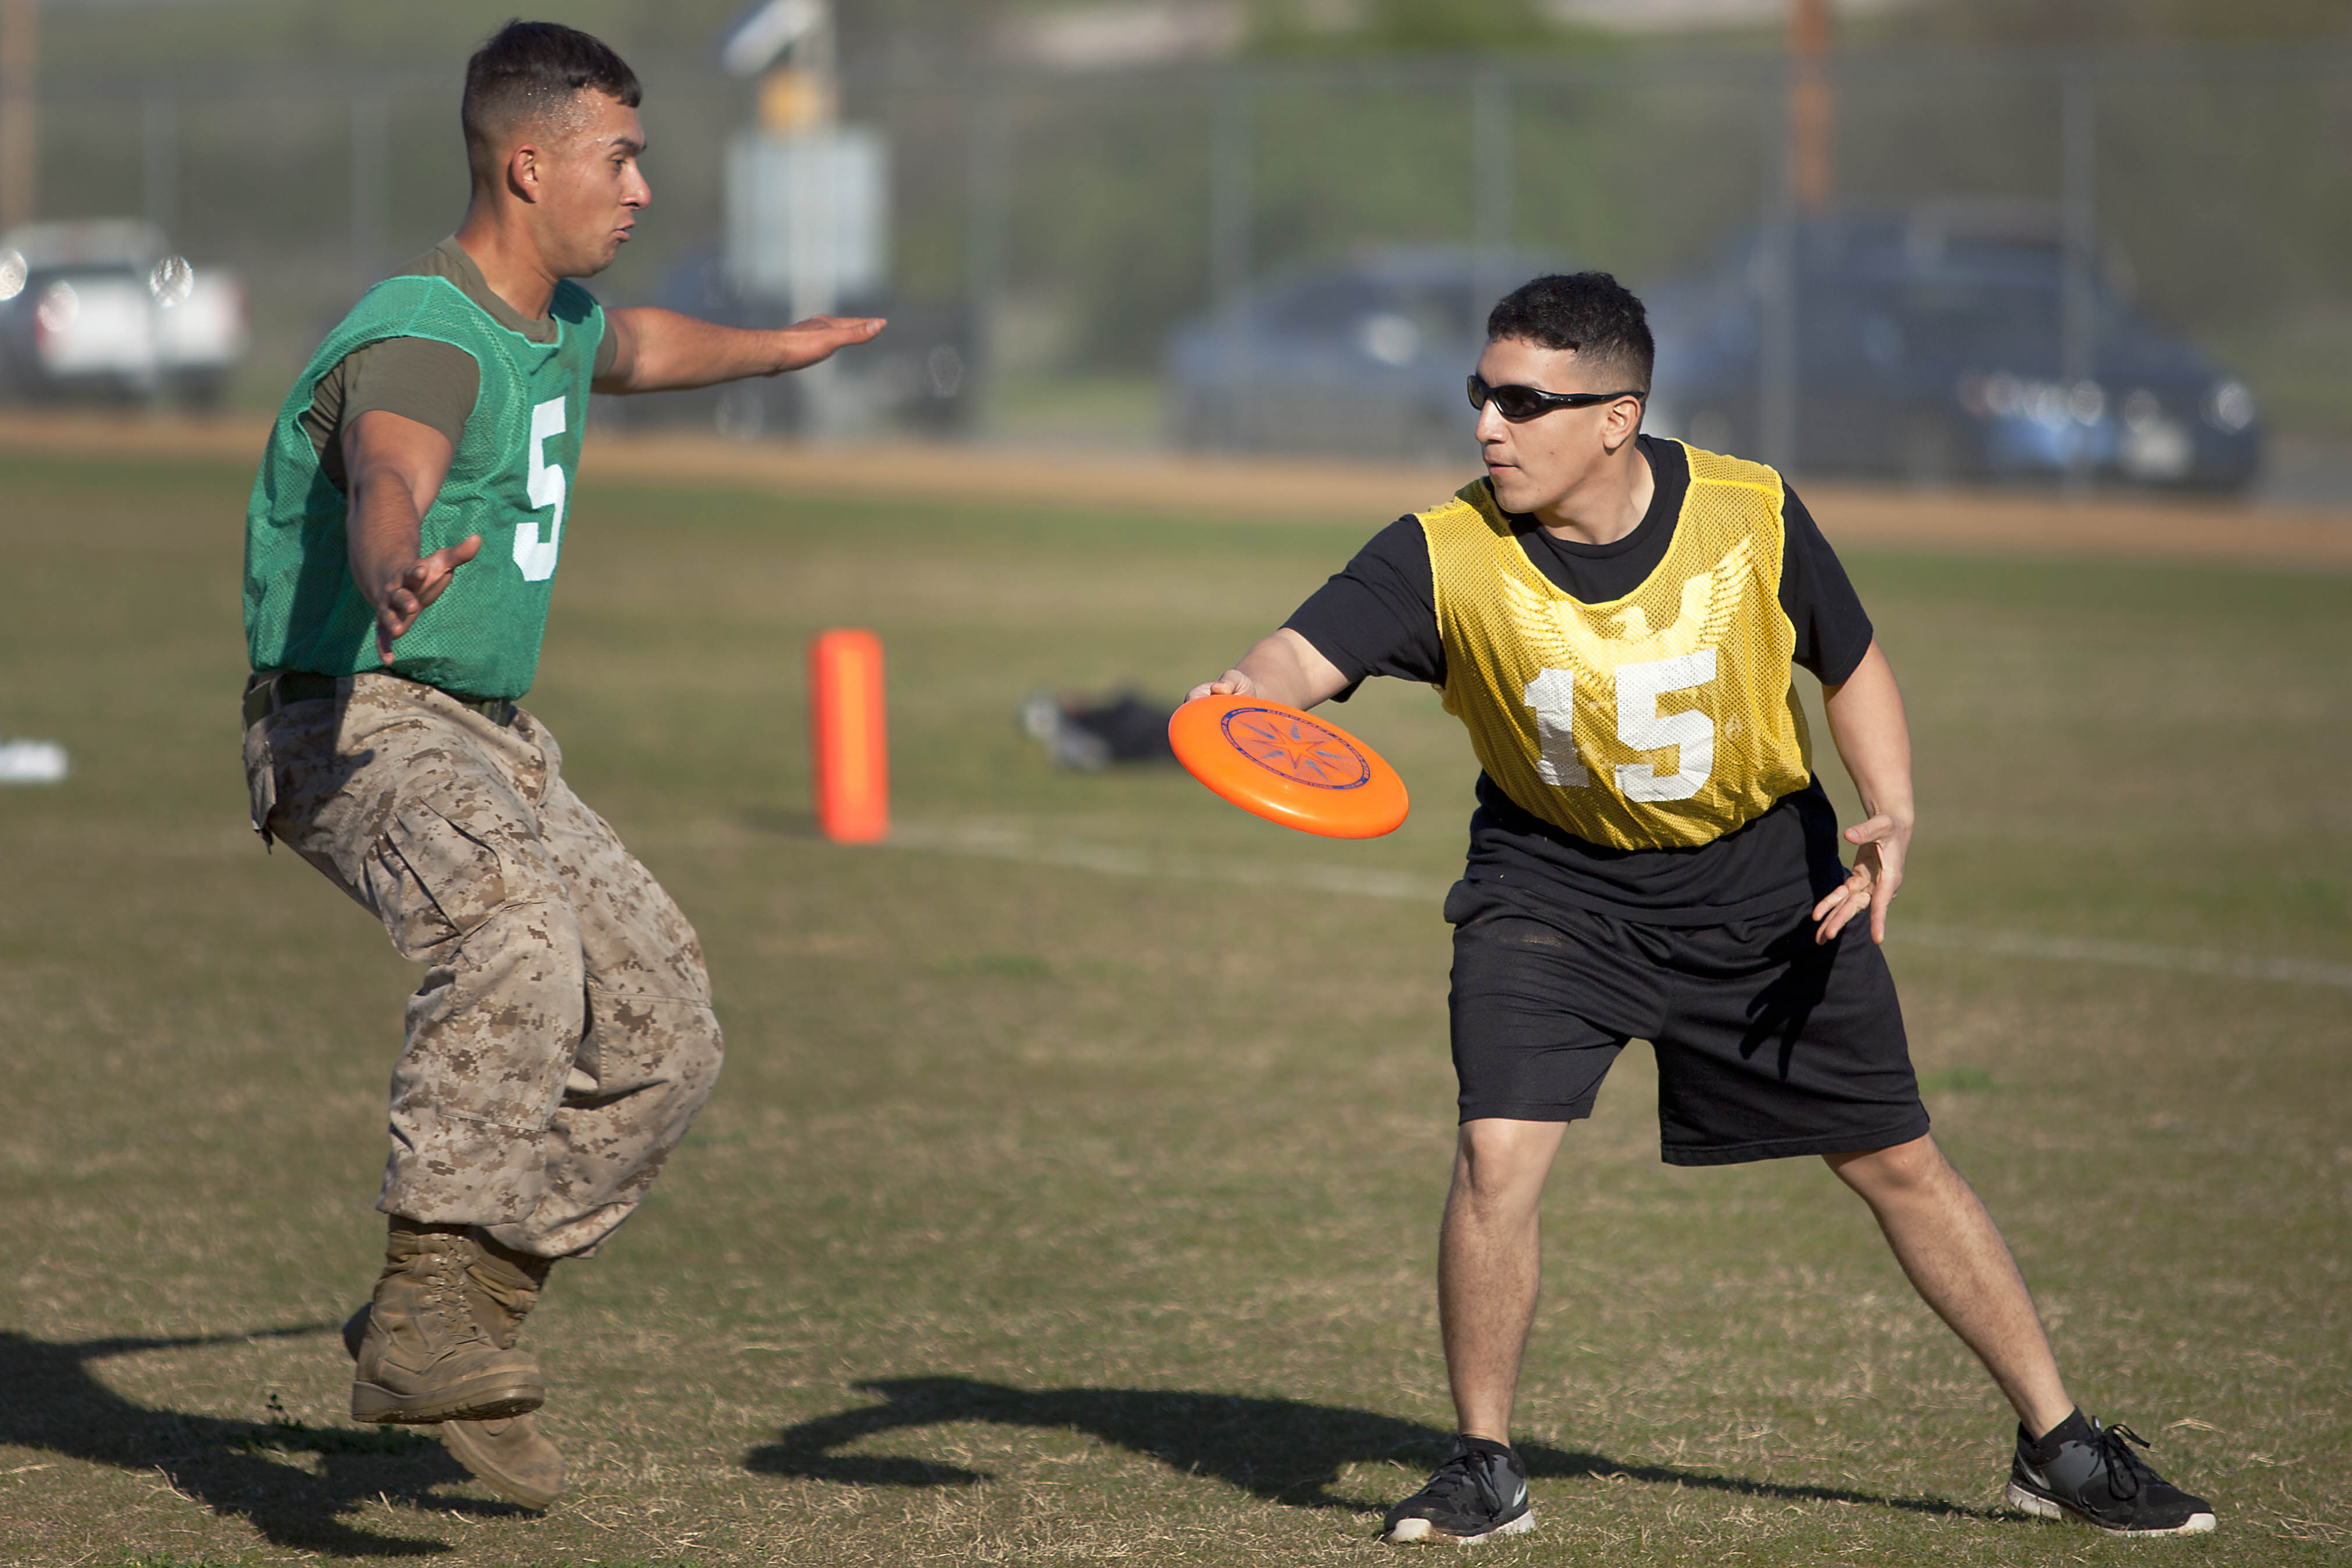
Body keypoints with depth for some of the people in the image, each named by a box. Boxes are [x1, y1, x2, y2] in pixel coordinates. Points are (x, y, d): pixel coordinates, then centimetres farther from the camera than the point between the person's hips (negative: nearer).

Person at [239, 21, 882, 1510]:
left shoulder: (556, 320, 11)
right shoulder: (424, 343, -21)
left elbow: (630, 348, 38)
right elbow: (386, 488, -44)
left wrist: (778, 348, 54)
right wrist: (397, 578, -67)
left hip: (493, 742, 10)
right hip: (356, 727, -10)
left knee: (663, 1039, 5)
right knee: (517, 940, -37)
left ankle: (453, 1329, 15)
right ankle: (427, 1297, -38)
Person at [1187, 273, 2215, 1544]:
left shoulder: (1750, 518, -19)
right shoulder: (1447, 556, -23)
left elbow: (1852, 666, -2)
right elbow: (1309, 653, -36)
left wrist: (1892, 820, -18)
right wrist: (1247, 692, -60)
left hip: (1766, 882, 1)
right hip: (1552, 880, -1)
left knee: (1897, 1163, 7)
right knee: (1496, 1154, -19)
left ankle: (2057, 1446, 23)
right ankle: (1484, 1467, 2)